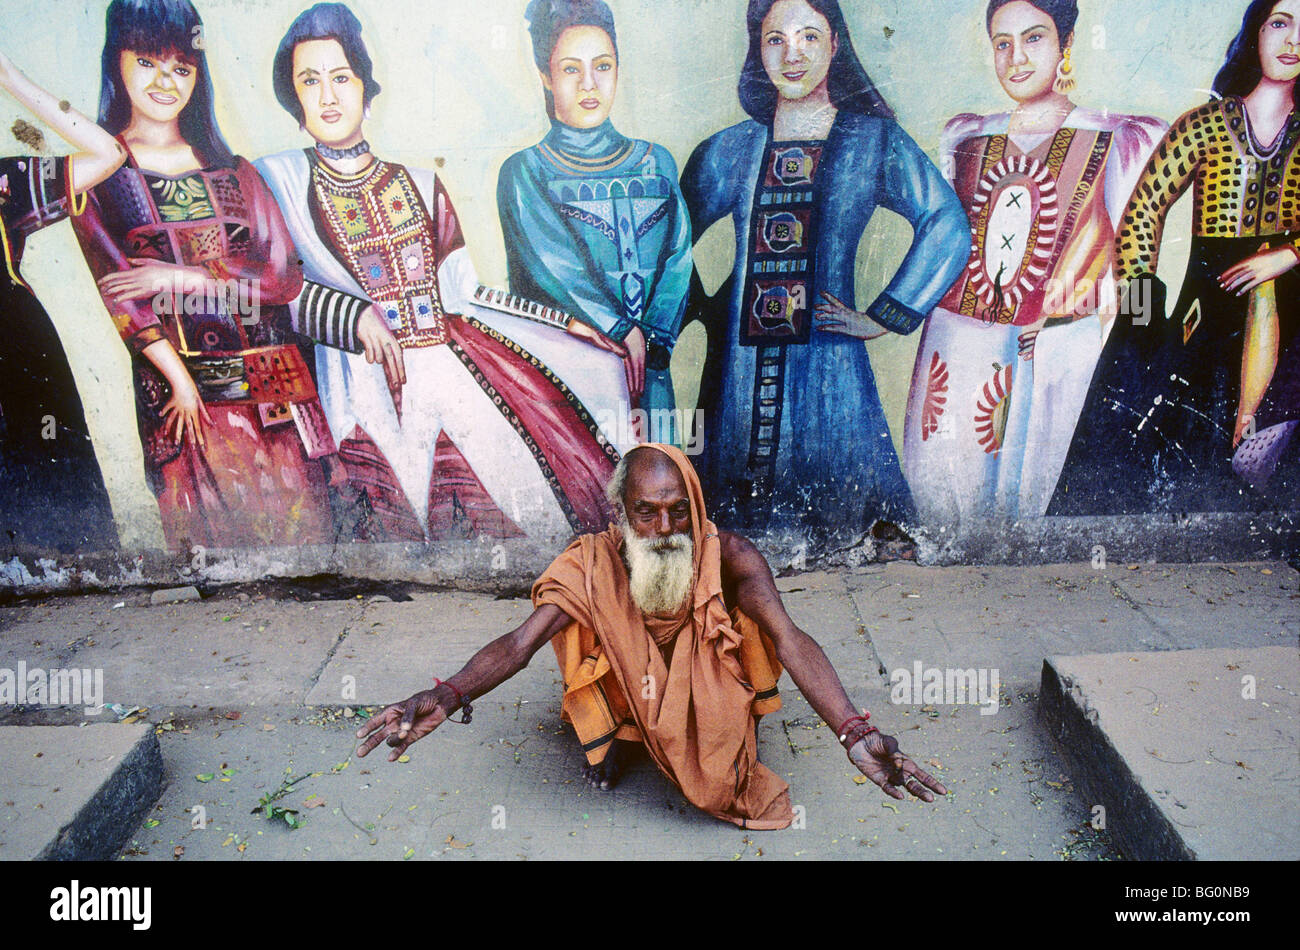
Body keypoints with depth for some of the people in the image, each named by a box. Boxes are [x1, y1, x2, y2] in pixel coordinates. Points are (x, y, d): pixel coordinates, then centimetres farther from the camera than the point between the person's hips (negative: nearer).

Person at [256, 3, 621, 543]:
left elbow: (461, 292, 16)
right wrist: (355, 317, -14)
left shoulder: (420, 185, 17)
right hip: (364, 383, -2)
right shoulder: (276, 181, 9)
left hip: (451, 366, 3)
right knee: (397, 514, -14)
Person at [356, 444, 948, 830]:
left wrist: (853, 732, -55)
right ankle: (610, 733, 1)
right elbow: (519, 644, -32)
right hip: (628, 680, 0)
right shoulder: (593, 565, -24)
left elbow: (788, 640, -39)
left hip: (707, 684, 0)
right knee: (581, 612, -25)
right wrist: (447, 697, -52)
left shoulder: (728, 556, -27)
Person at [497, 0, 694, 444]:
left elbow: (677, 259, 6)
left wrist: (652, 344, -7)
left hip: (646, 361, 3)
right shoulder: (524, 173, 5)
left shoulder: (656, 163, 15)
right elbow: (554, 265, -6)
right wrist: (625, 332, -12)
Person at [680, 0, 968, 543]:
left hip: (828, 363, -2)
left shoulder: (873, 141, 6)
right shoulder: (730, 150, 11)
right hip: (740, 371, 2)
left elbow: (946, 226, -4)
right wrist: (702, 309, 7)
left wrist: (884, 317, -8)